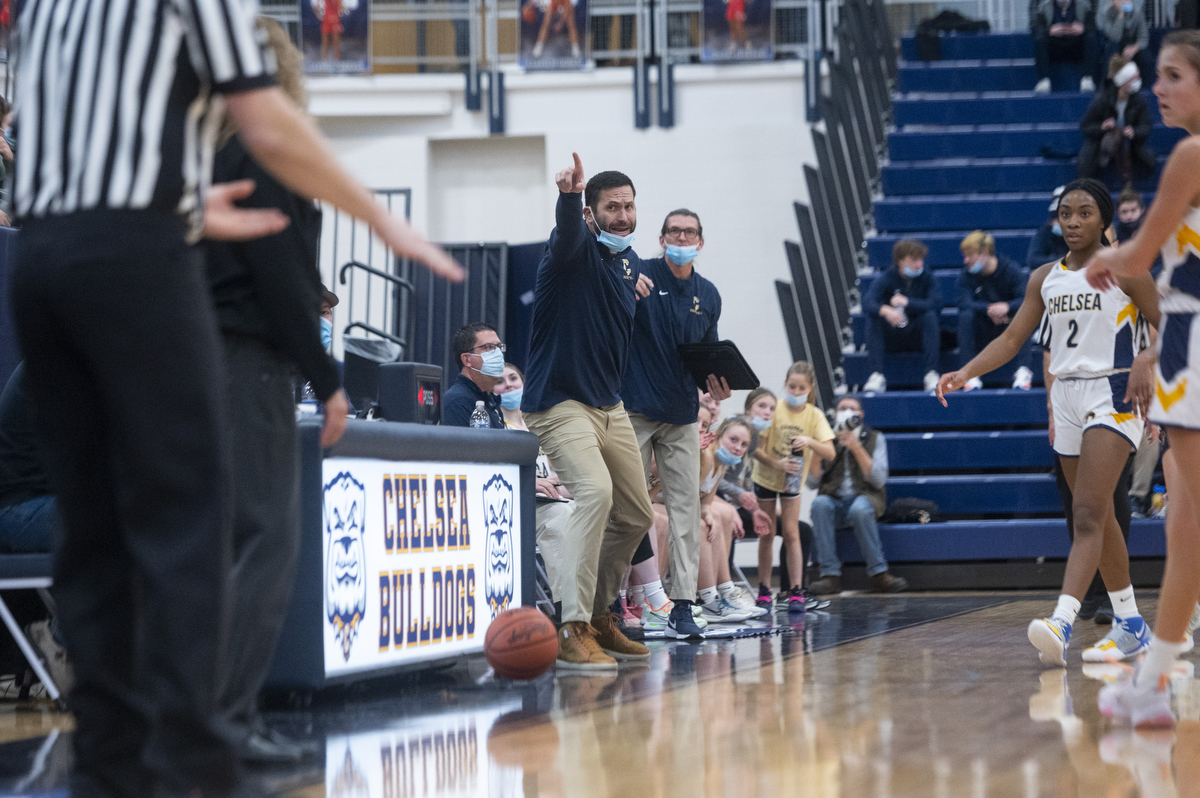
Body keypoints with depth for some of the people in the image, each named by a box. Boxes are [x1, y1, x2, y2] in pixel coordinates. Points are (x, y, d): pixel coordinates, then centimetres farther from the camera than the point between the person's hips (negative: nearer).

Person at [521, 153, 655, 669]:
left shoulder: (629, 260, 11)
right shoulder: (578, 250, -13)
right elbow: (568, 232, -41)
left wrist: (638, 289, 13)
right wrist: (569, 195, -60)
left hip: (610, 406, 9)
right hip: (559, 402, -9)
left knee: (636, 516, 14)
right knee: (595, 492, -29)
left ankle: (600, 618, 33)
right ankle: (573, 632, -31)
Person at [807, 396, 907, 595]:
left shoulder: (875, 438, 8)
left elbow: (878, 480, -7)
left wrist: (856, 448, -14)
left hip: (865, 499, -2)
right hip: (834, 502, 2)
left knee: (859, 508, -38)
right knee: (820, 503, -33)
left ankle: (878, 574, -32)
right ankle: (830, 575, -36)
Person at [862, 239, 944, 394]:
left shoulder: (926, 278, -3)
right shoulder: (886, 279, -5)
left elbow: (935, 303, -21)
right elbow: (867, 303, -24)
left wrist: (907, 302, -29)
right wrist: (885, 310, -46)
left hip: (918, 338, 0)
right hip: (891, 339, 0)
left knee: (930, 316, -28)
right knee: (873, 318, -25)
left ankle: (931, 374, -33)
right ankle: (877, 375, -31)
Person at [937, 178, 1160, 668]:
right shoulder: (1046, 279, 11)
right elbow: (1012, 339, 11)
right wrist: (965, 373, -2)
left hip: (1112, 395, -7)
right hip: (1066, 399, 7)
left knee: (1088, 515, -18)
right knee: (1099, 517, 12)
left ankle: (1061, 626, -31)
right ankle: (1130, 627, 23)